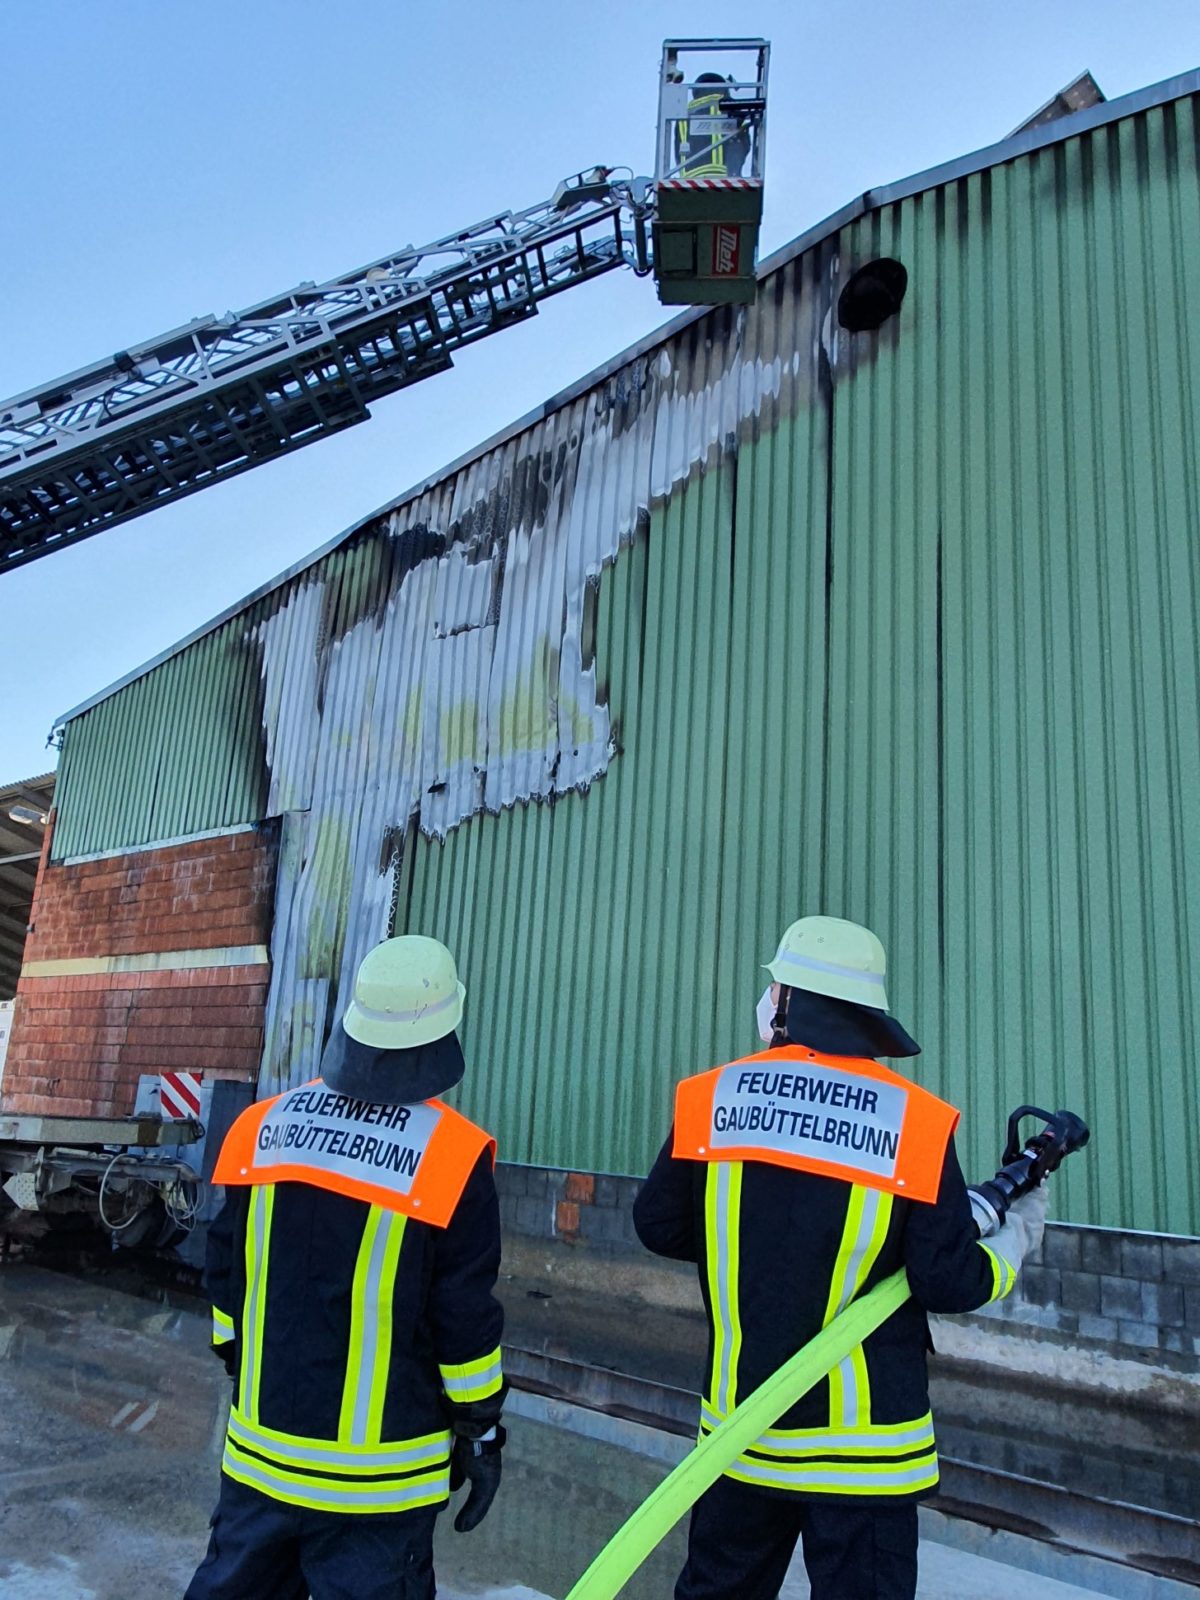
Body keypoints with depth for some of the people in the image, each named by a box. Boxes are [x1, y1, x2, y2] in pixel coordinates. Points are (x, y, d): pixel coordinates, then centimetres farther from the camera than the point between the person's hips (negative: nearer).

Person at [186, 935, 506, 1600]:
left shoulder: (262, 1126, -4)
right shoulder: (453, 1156, -17)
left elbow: (226, 1278, 6)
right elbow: (465, 1318, -12)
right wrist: (479, 1431, 2)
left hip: (259, 1452, 5)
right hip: (375, 1477, -4)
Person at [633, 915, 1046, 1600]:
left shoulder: (713, 1097, -9)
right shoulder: (917, 1122, -14)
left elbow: (659, 1226, 0)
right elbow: (952, 1284, -12)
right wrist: (1015, 1242, 8)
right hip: (862, 1446, -2)